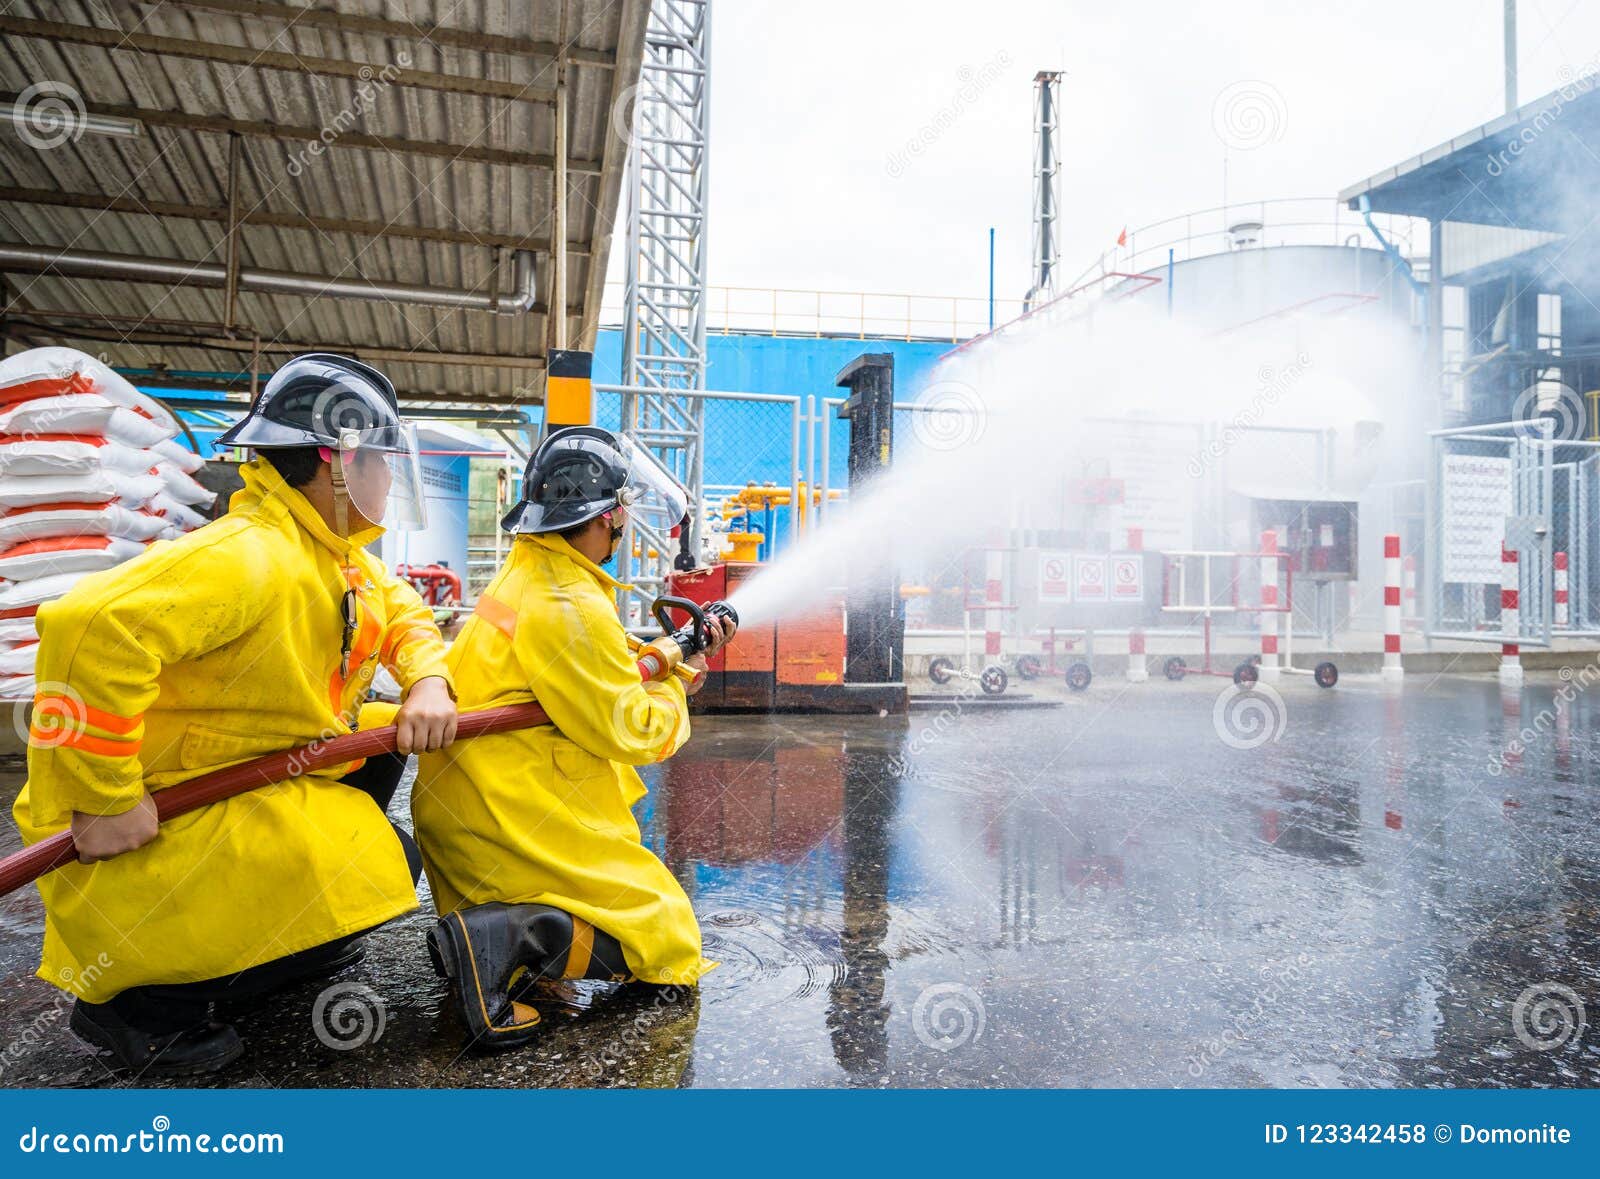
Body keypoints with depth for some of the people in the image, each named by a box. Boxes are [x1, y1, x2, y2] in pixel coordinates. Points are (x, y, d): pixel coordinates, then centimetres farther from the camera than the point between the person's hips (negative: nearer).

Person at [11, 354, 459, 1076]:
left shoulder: (343, 556, 4)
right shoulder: (250, 556, -27)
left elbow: (406, 617, 13)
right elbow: (90, 626, -38)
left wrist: (428, 685, -10)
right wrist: (107, 797, -31)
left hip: (242, 778, 9)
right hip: (144, 818, -9)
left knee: (379, 750, 7)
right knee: (383, 863, -17)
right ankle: (130, 998, -3)